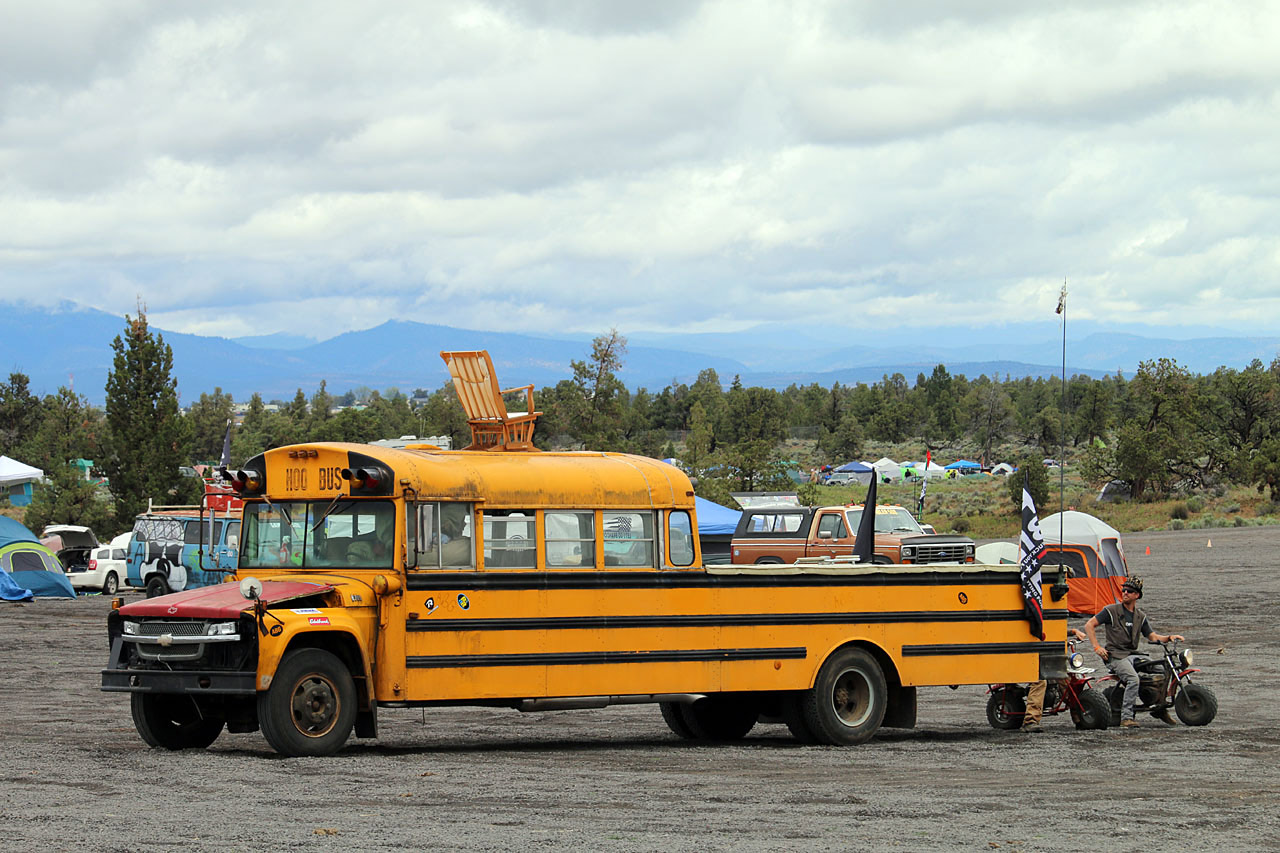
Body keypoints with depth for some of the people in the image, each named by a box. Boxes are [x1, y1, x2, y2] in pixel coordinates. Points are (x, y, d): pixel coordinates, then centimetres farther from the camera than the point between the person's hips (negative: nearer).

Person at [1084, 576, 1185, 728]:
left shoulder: (1140, 617, 16)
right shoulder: (1111, 610, 0)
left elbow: (1153, 637, 16)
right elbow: (1089, 625, -2)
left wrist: (1169, 637, -3)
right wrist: (1097, 647, -12)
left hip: (1133, 654, 6)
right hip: (1115, 655, -6)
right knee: (1133, 679, -31)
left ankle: (1159, 709, 8)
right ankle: (1126, 717, -27)